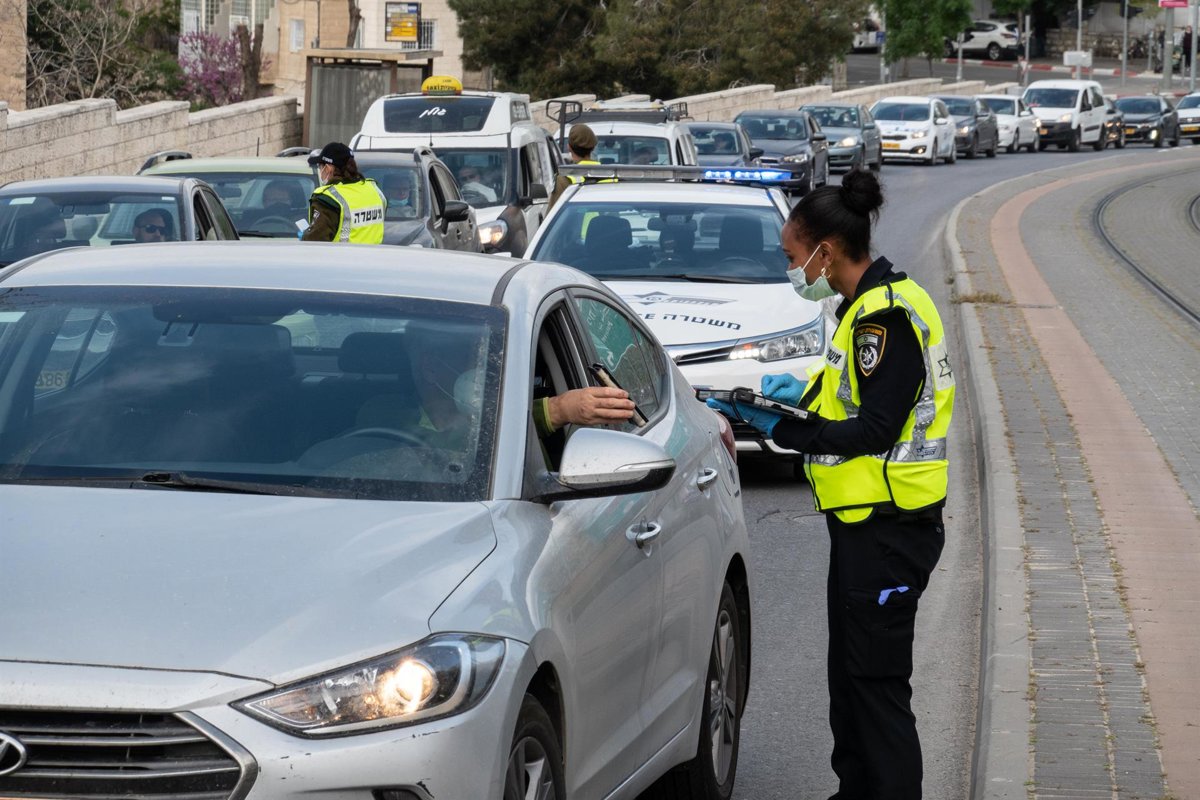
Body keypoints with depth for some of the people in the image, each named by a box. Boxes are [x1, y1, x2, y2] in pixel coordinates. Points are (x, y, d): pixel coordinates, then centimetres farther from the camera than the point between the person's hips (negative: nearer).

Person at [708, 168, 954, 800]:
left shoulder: (887, 315, -19)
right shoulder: (868, 306, 14)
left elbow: (876, 429, -23)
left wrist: (781, 429, -17)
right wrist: (805, 394, 9)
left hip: (887, 529, -11)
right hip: (863, 520, 11)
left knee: (877, 682, -7)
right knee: (848, 675, 18)